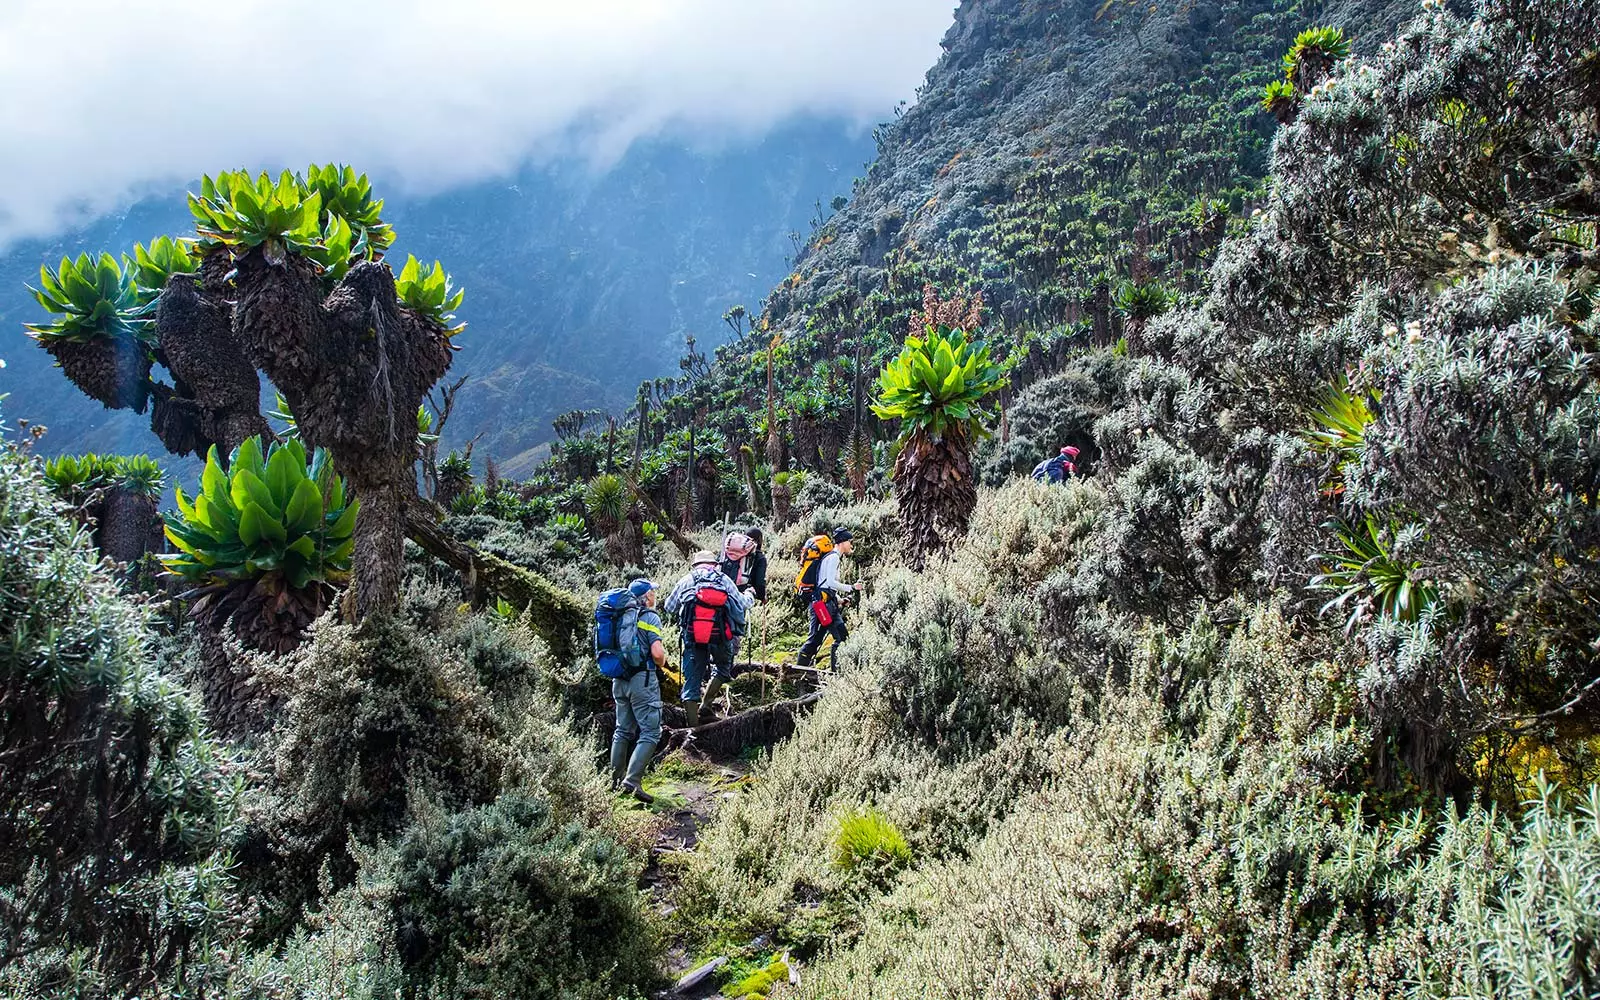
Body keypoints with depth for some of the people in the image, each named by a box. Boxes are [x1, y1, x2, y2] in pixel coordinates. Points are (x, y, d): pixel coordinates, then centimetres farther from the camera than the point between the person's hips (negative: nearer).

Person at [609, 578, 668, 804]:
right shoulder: (650, 617, -11)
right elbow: (658, 653, -18)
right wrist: (661, 664, 2)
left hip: (619, 679, 7)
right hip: (642, 679, -7)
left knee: (623, 730, 19)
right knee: (650, 733, -3)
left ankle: (616, 779, 24)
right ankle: (632, 781, -14)